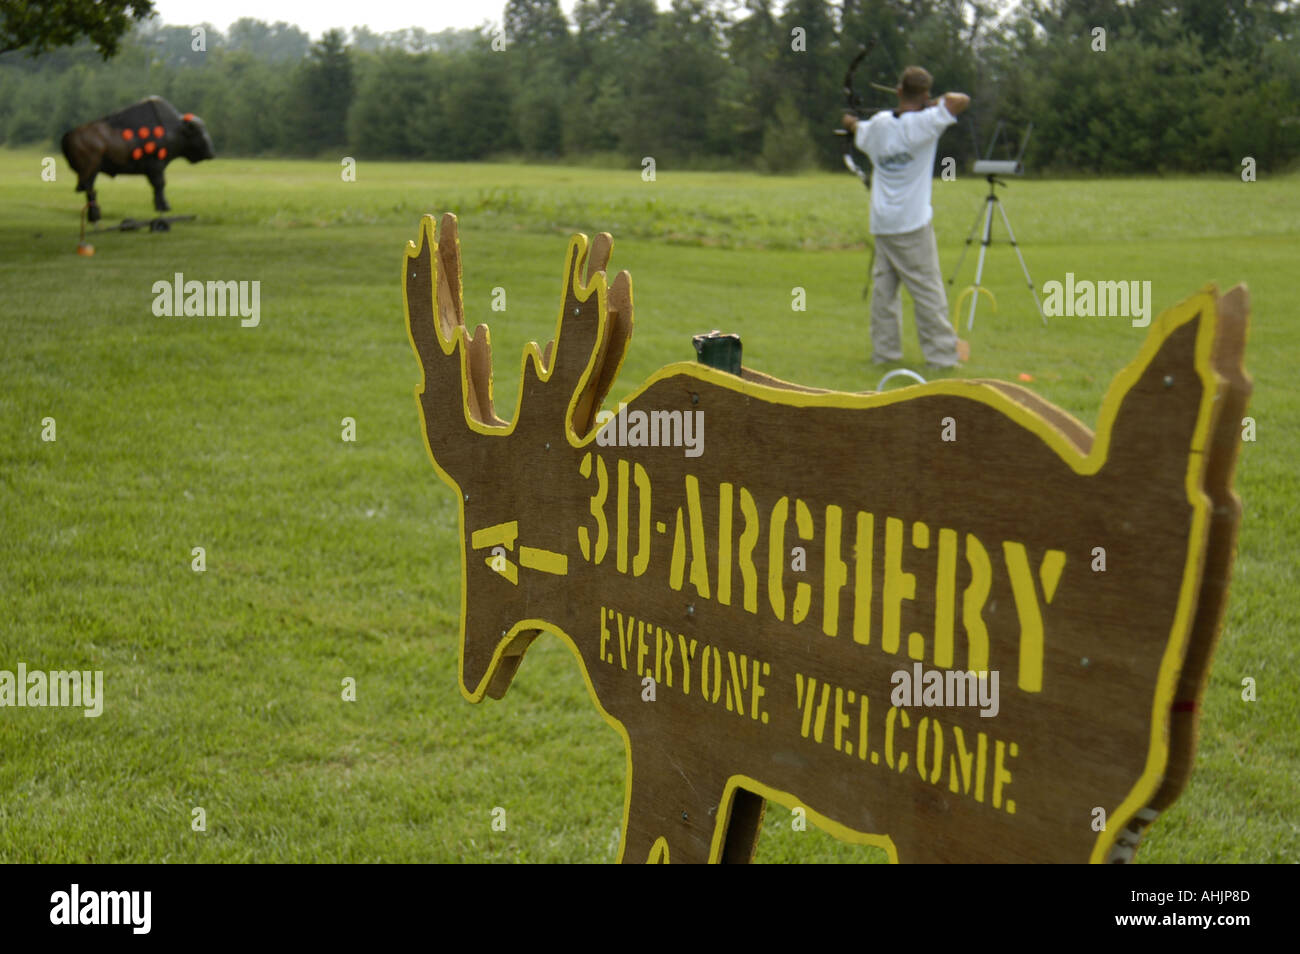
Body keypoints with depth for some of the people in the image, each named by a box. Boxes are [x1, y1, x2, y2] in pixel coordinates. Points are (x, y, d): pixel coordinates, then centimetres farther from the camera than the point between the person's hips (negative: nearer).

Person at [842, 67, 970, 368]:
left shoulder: (879, 123, 7)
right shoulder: (923, 123, -12)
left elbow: (859, 132, 30)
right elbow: (962, 100, -18)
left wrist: (851, 121, 53)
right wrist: (935, 104, 0)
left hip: (881, 224, 6)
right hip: (913, 224, -6)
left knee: (883, 287, 10)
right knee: (928, 290, -3)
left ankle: (884, 350, 11)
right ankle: (941, 354, -2)